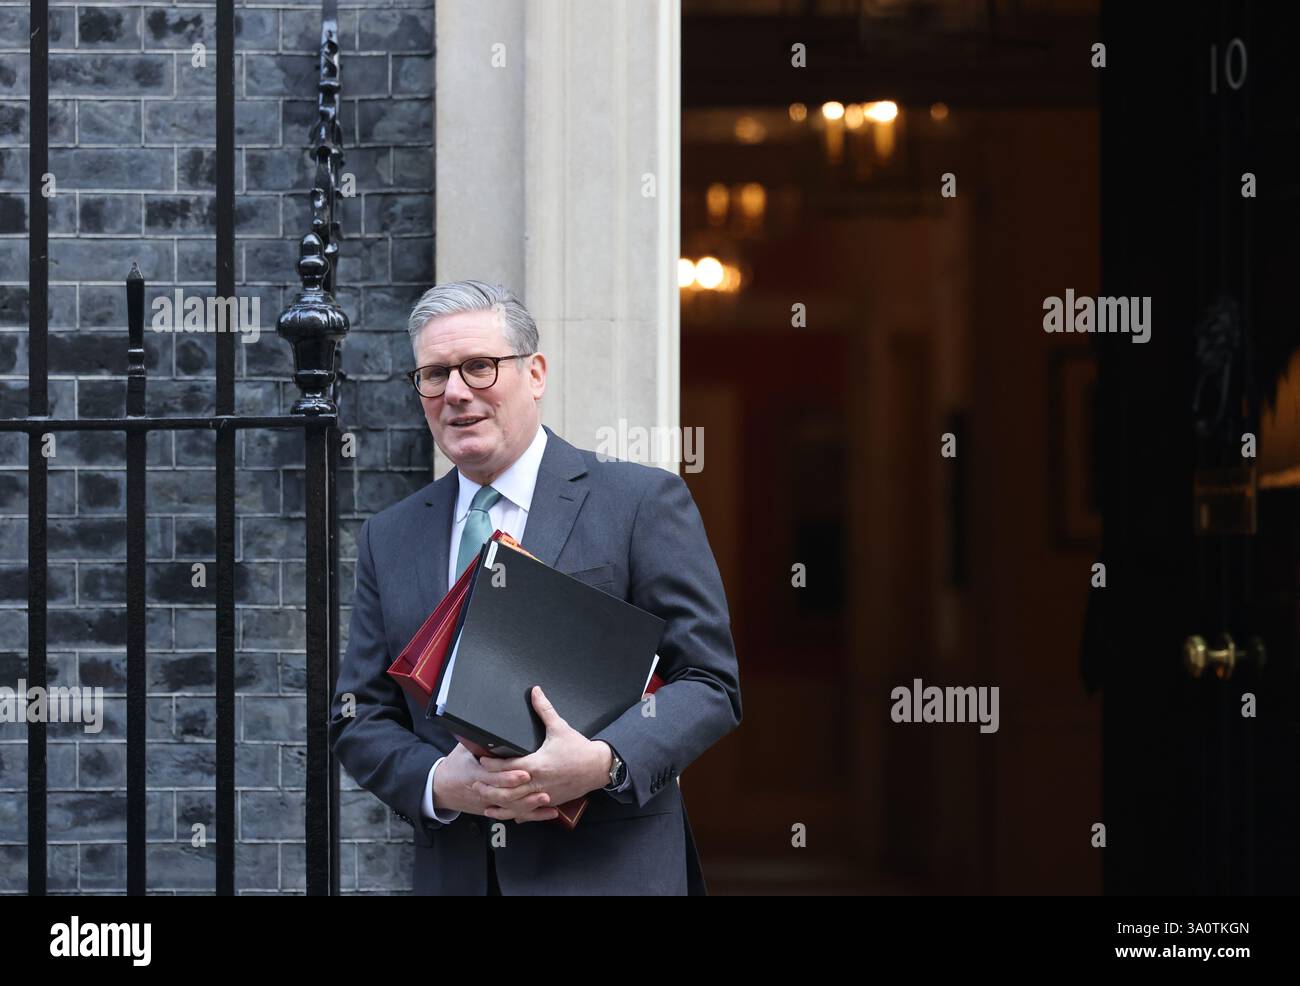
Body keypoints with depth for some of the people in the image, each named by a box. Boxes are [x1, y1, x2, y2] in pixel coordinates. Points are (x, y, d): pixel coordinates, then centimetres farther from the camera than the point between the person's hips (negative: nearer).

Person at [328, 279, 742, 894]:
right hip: (452, 872, 3)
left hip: (611, 868, -3)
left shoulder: (643, 500, -2)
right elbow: (358, 717, 9)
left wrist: (602, 762, -22)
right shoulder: (388, 539, 10)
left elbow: (710, 682, -5)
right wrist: (439, 783, -11)